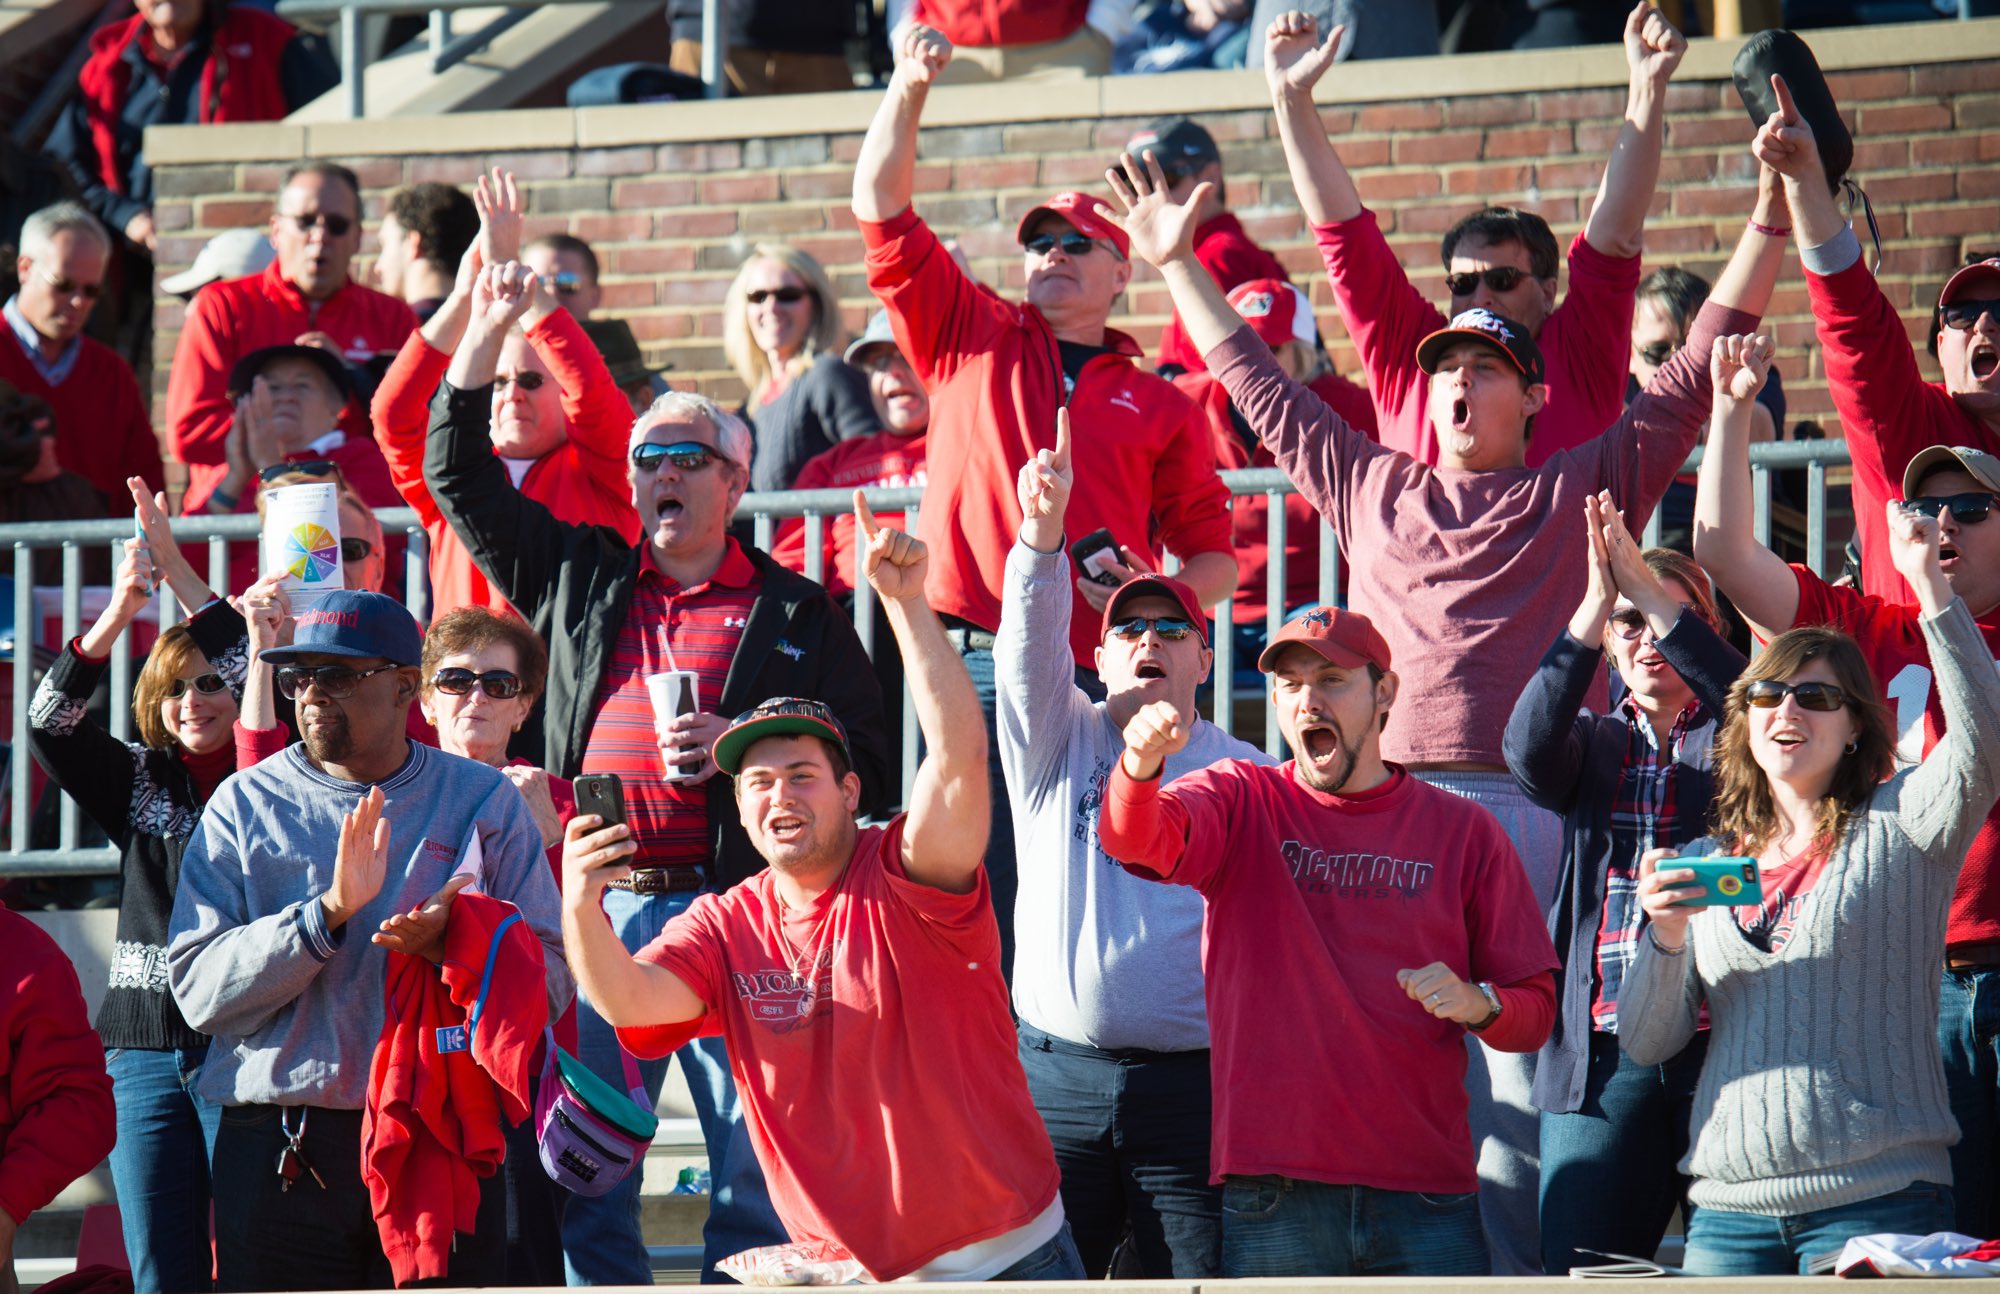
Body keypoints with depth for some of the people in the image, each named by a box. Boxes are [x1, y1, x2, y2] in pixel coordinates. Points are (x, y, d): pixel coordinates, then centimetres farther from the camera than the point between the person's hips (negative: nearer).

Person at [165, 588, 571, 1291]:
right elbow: (199, 993, -5)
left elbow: (550, 982, 3)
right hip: (280, 1147, -1)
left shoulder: (486, 802, 9)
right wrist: (330, 911, -16)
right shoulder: (245, 805, 6)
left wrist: (453, 943, -16)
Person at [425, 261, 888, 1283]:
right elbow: (461, 479, 20)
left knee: (758, 1169, -6)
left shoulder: (795, 613, 11)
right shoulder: (579, 579, 19)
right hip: (598, 906, 2)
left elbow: (865, 769, 7)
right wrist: (482, 340, 12)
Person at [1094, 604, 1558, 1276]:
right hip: (1272, 1189, -1)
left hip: (1424, 1189, 1)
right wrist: (1141, 764, -36)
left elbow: (1535, 1011, 10)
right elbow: (1135, 838, -14)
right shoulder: (1242, 802, 7)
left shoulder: (1462, 830, 9)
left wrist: (1477, 1004, -13)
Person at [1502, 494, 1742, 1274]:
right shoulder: (1593, 746, 17)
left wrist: (1657, 598, -17)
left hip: (1721, 1042, -2)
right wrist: (1594, 606, -15)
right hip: (1603, 1056, 2)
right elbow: (1529, 749, -5)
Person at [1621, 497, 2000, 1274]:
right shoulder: (1705, 864, 16)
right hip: (1728, 1204, 4)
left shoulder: (1900, 826, 5)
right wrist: (1666, 936, -8)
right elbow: (1645, 1042, 12)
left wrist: (1929, 584, -20)